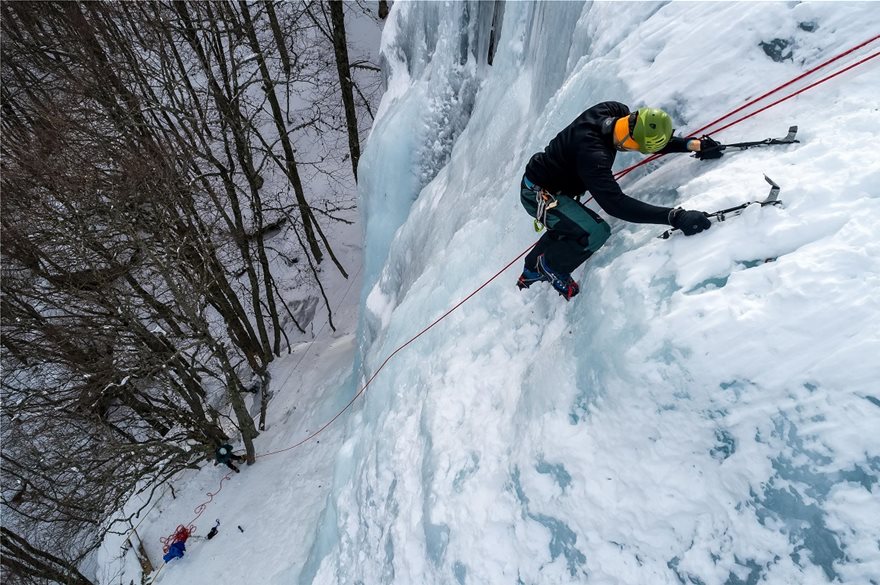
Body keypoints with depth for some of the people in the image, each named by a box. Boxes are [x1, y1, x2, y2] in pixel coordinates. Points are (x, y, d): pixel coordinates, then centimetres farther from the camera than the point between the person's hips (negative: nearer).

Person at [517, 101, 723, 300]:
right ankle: (551, 269, 5)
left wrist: (693, 144, -5)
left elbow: (651, 139, 4)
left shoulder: (615, 111, -12)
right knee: (597, 232, -21)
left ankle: (531, 273, 47)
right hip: (537, 194, -9)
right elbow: (615, 203, -42)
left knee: (567, 226, 31)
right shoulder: (592, 155, -37)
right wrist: (674, 217, -45)